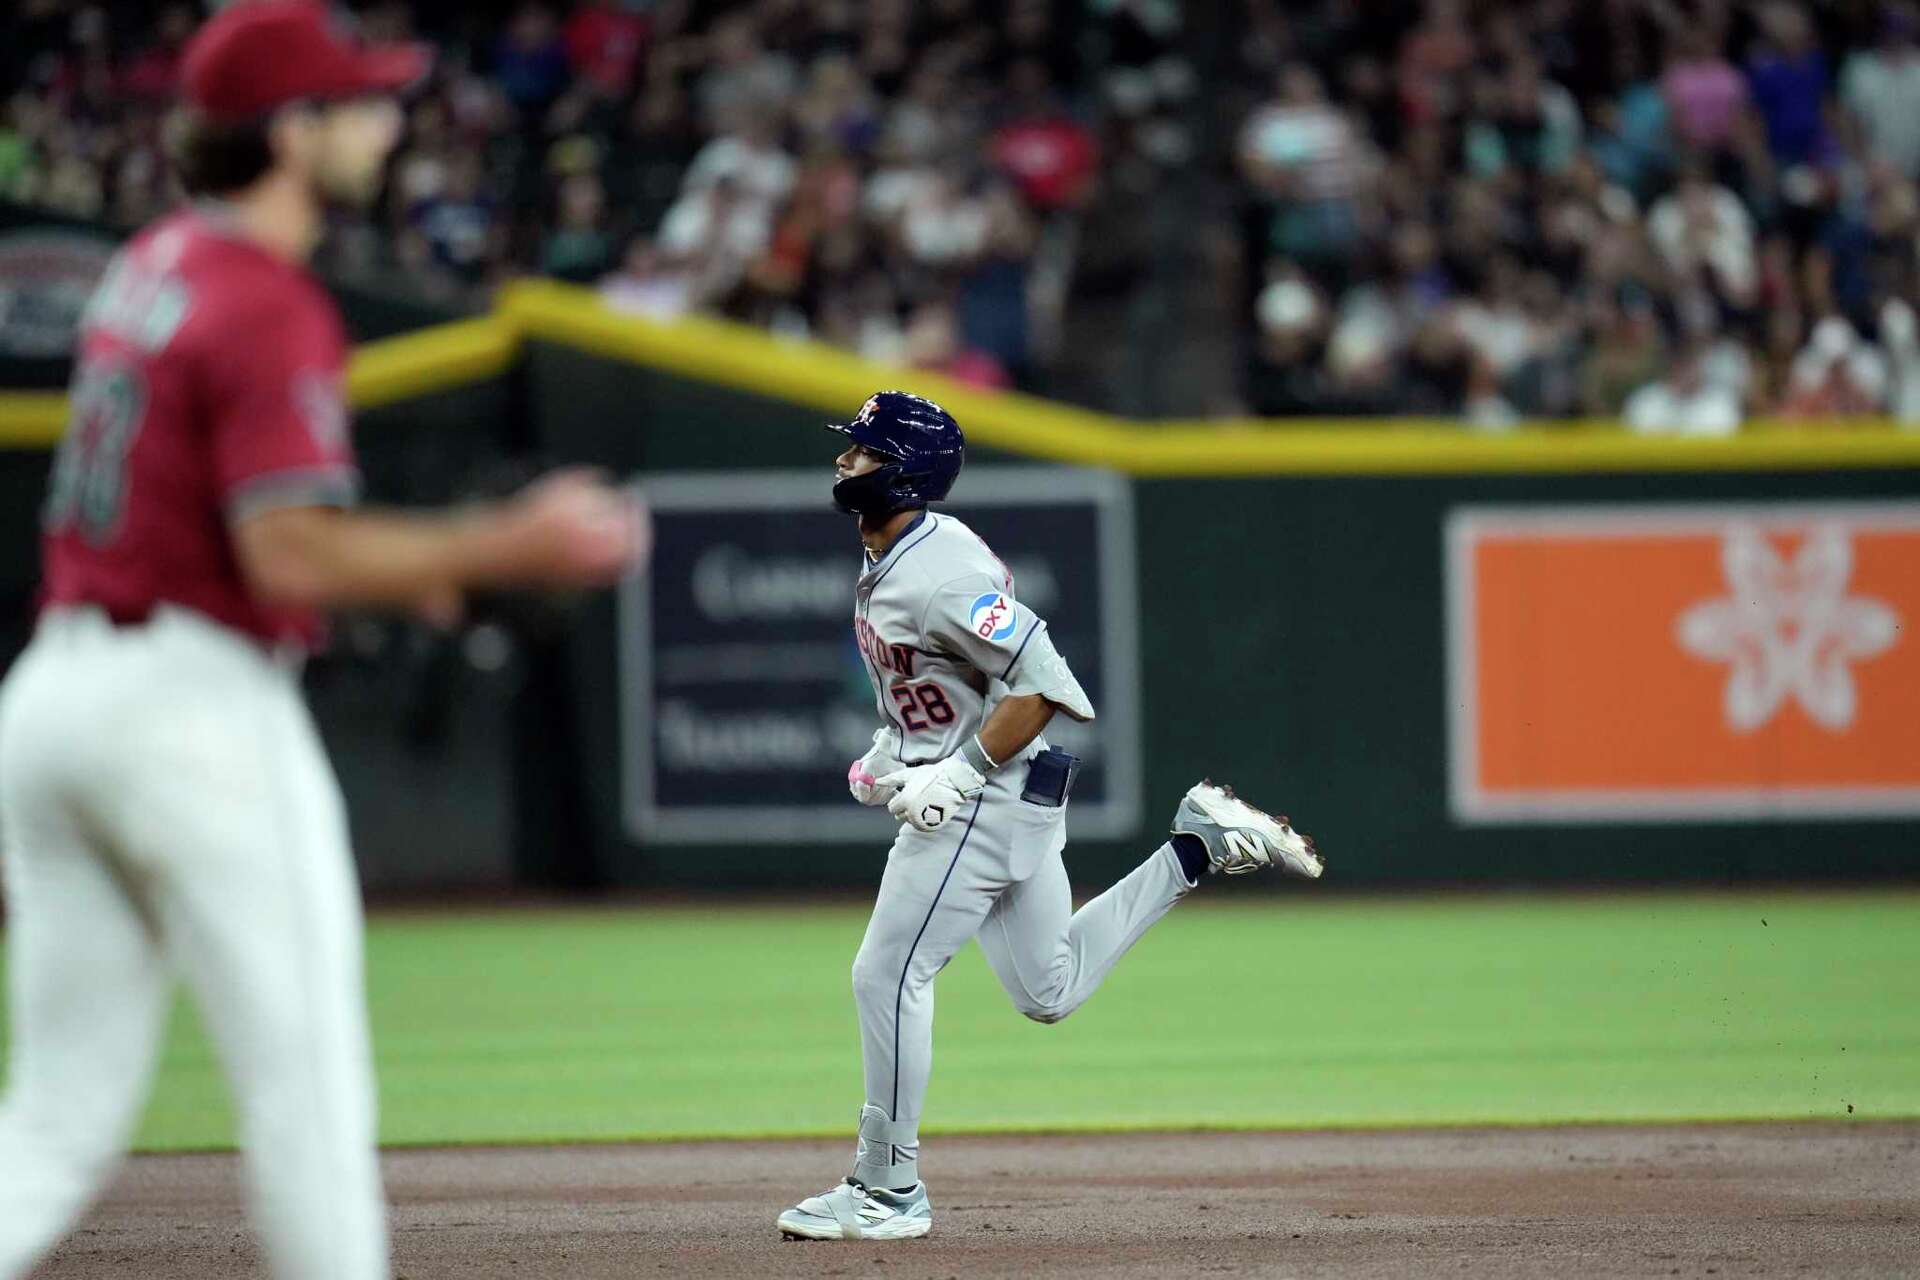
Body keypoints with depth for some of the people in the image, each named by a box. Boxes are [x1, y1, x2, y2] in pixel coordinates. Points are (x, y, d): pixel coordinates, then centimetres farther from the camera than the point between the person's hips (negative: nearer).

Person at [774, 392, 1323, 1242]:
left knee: (887, 977, -8)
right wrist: (889, 748, 13)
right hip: (1009, 799, 10)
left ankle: (887, 1192, 0)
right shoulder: (888, 564, 9)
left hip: (982, 799, -10)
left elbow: (1043, 685, -25)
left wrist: (956, 774, -24)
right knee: (1048, 992, 17)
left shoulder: (938, 577, -23)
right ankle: (1198, 846, 19)